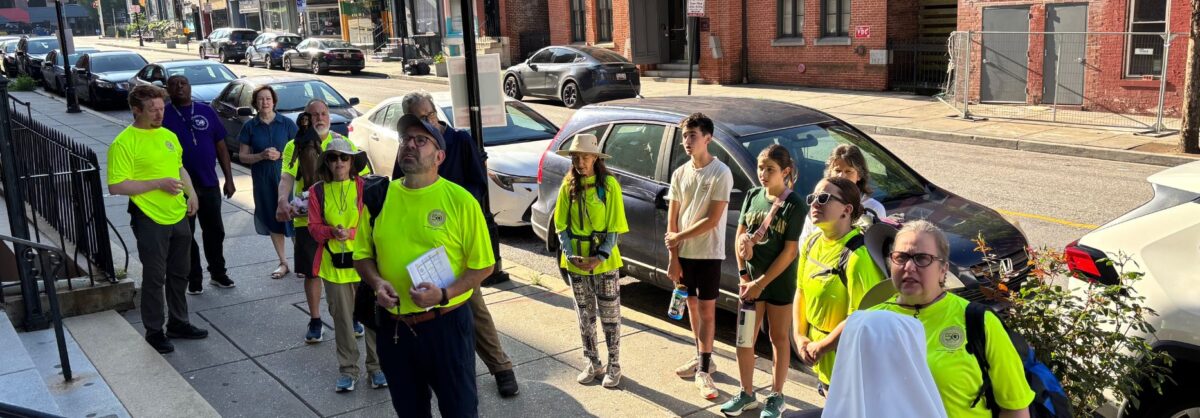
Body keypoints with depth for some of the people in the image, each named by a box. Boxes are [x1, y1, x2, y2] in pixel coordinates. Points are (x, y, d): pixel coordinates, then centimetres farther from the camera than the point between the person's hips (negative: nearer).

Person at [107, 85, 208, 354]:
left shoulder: (168, 135, 8)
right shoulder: (124, 143, -14)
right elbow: (116, 186, -19)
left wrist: (190, 193, 6)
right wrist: (159, 183, -22)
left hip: (178, 217, 7)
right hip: (150, 221, -7)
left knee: (180, 273, 17)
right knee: (155, 277, 3)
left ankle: (178, 323, 32)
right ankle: (154, 332, 17)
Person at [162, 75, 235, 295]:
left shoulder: (206, 111, 3)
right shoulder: (164, 116, -3)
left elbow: (220, 147, 6)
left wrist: (229, 178, 3)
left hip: (209, 184, 2)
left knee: (215, 231, 11)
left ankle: (218, 273, 26)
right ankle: (194, 279, 18)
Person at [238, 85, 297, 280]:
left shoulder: (287, 123, -1)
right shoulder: (250, 126, 2)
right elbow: (243, 156, 4)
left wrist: (280, 155, -16)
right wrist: (261, 156, -14)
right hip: (263, 180, 2)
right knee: (272, 220, 8)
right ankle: (283, 262, 19)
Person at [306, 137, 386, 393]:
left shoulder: (364, 187, -4)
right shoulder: (317, 191, 3)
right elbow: (314, 227, 2)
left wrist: (350, 233, -21)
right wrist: (331, 232, -18)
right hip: (333, 264, 2)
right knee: (342, 318, 10)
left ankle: (376, 367, 17)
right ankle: (348, 369, 22)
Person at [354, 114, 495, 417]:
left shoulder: (460, 200, -11)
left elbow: (483, 266, -7)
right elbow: (363, 255, 10)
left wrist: (444, 293, -21)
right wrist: (377, 282, -10)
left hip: (446, 323, -4)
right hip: (392, 326, 4)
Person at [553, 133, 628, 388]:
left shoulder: (609, 185, -9)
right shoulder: (569, 185, 1)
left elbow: (614, 227, -9)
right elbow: (561, 225, 3)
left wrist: (600, 257, -19)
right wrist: (569, 254, -11)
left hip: (605, 262, -3)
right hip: (576, 262, 3)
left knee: (609, 315, 6)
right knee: (585, 315, 13)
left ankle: (614, 366, 19)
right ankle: (592, 364, 26)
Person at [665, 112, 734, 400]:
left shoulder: (721, 173, -13)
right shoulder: (679, 174, 4)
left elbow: (712, 220, -17)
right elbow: (672, 219, 5)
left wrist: (679, 237, -10)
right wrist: (673, 257, -1)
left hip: (708, 254, -5)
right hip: (684, 253, 5)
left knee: (707, 310, 0)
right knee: (692, 305, 14)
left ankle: (703, 371, 5)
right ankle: (701, 358, 29)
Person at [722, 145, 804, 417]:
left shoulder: (794, 205, -13)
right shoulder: (753, 196, 1)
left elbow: (790, 251, -15)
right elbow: (740, 235, 6)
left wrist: (760, 283, -15)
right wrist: (744, 276, -4)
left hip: (780, 282, -4)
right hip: (751, 278, 4)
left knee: (779, 338, 10)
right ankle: (747, 394, 24)